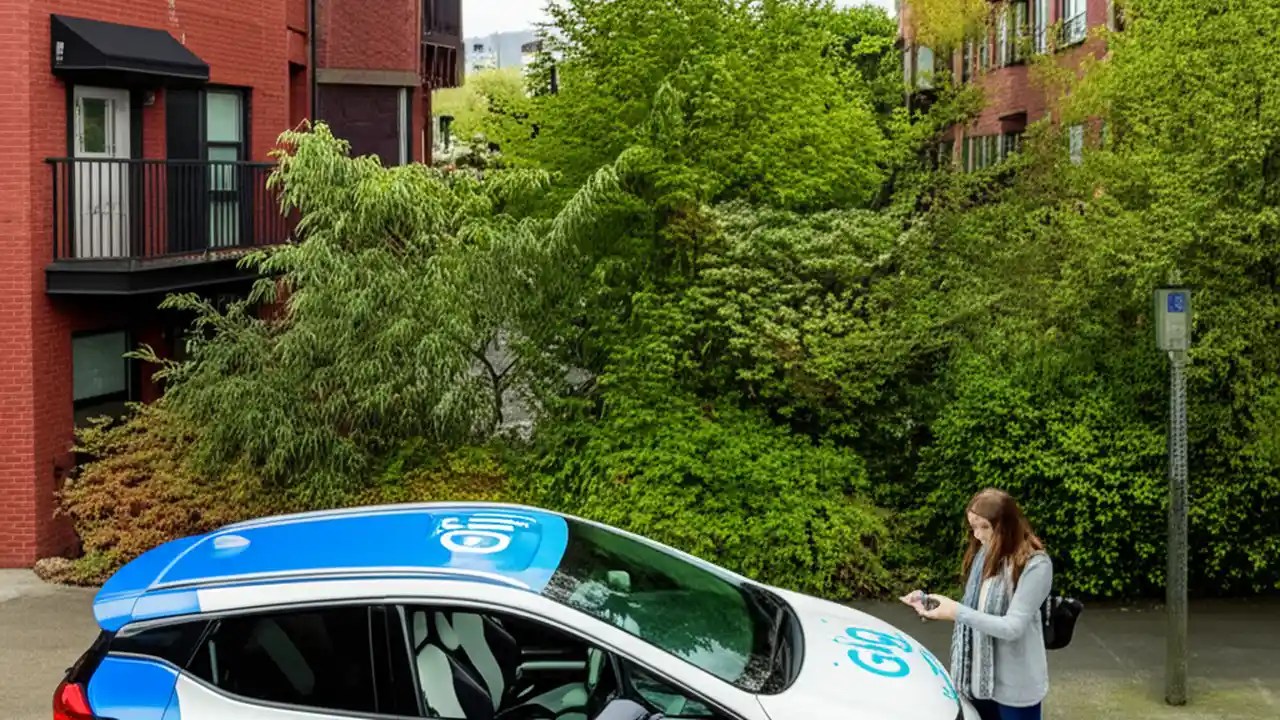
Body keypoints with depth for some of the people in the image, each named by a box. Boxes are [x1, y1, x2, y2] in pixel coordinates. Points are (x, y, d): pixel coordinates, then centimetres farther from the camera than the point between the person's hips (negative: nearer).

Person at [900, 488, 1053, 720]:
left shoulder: (1034, 565, -17)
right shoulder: (984, 554, 5)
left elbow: (1014, 627, -21)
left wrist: (958, 612, -26)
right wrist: (927, 600, -2)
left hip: (1015, 686, -7)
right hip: (978, 676, 7)